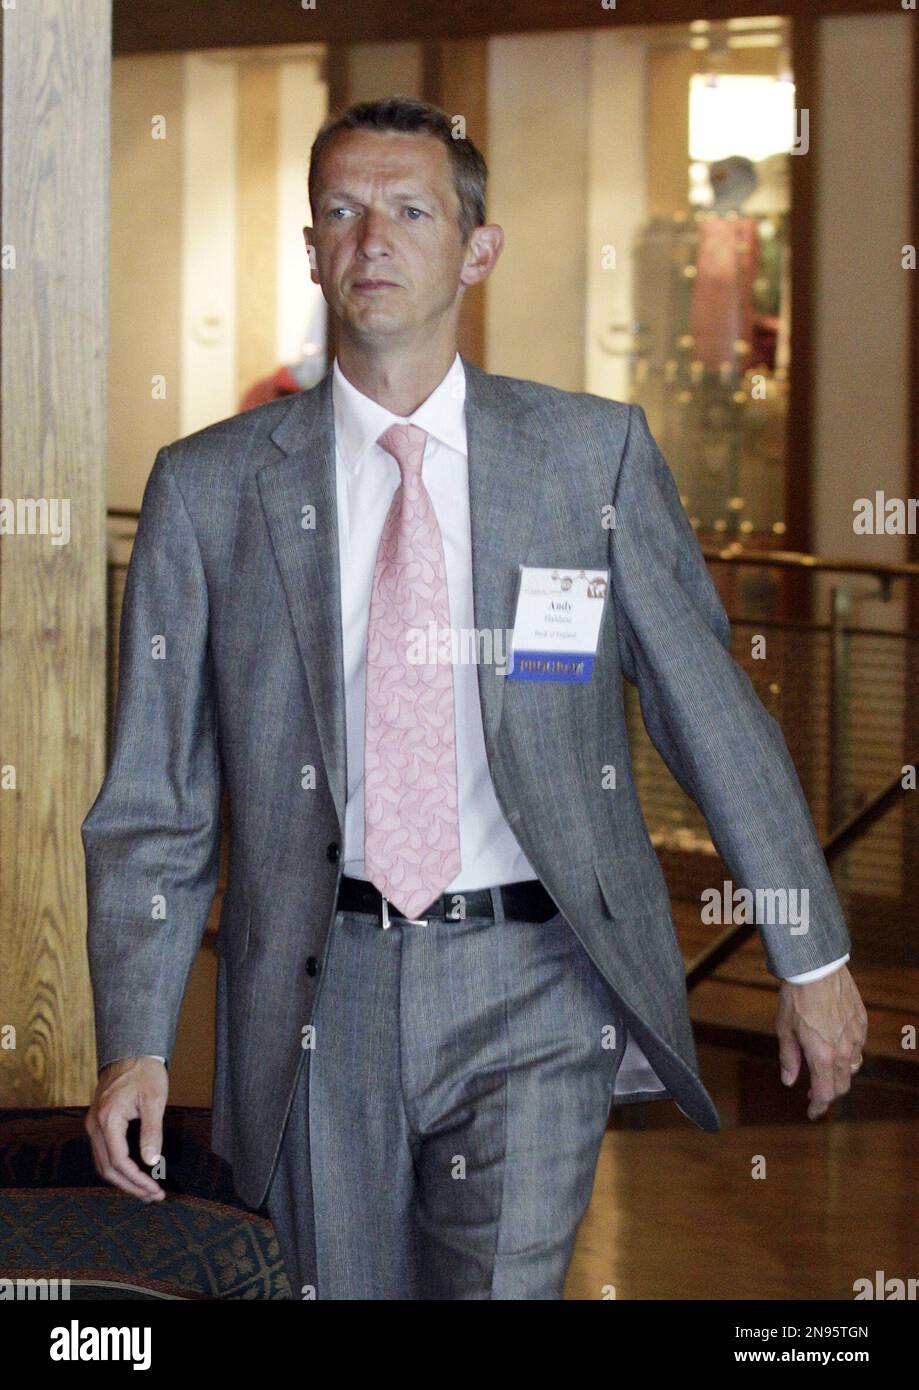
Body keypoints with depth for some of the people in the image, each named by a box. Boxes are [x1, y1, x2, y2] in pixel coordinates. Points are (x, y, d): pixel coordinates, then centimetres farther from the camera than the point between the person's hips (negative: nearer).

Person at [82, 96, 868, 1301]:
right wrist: (135, 1044, -4)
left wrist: (812, 956, 7)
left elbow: (715, 711, 6)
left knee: (501, 1280, -17)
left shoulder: (596, 453, 3)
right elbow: (152, 802, 4)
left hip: (534, 985, -1)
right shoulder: (209, 489, 3)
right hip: (320, 997, 1)